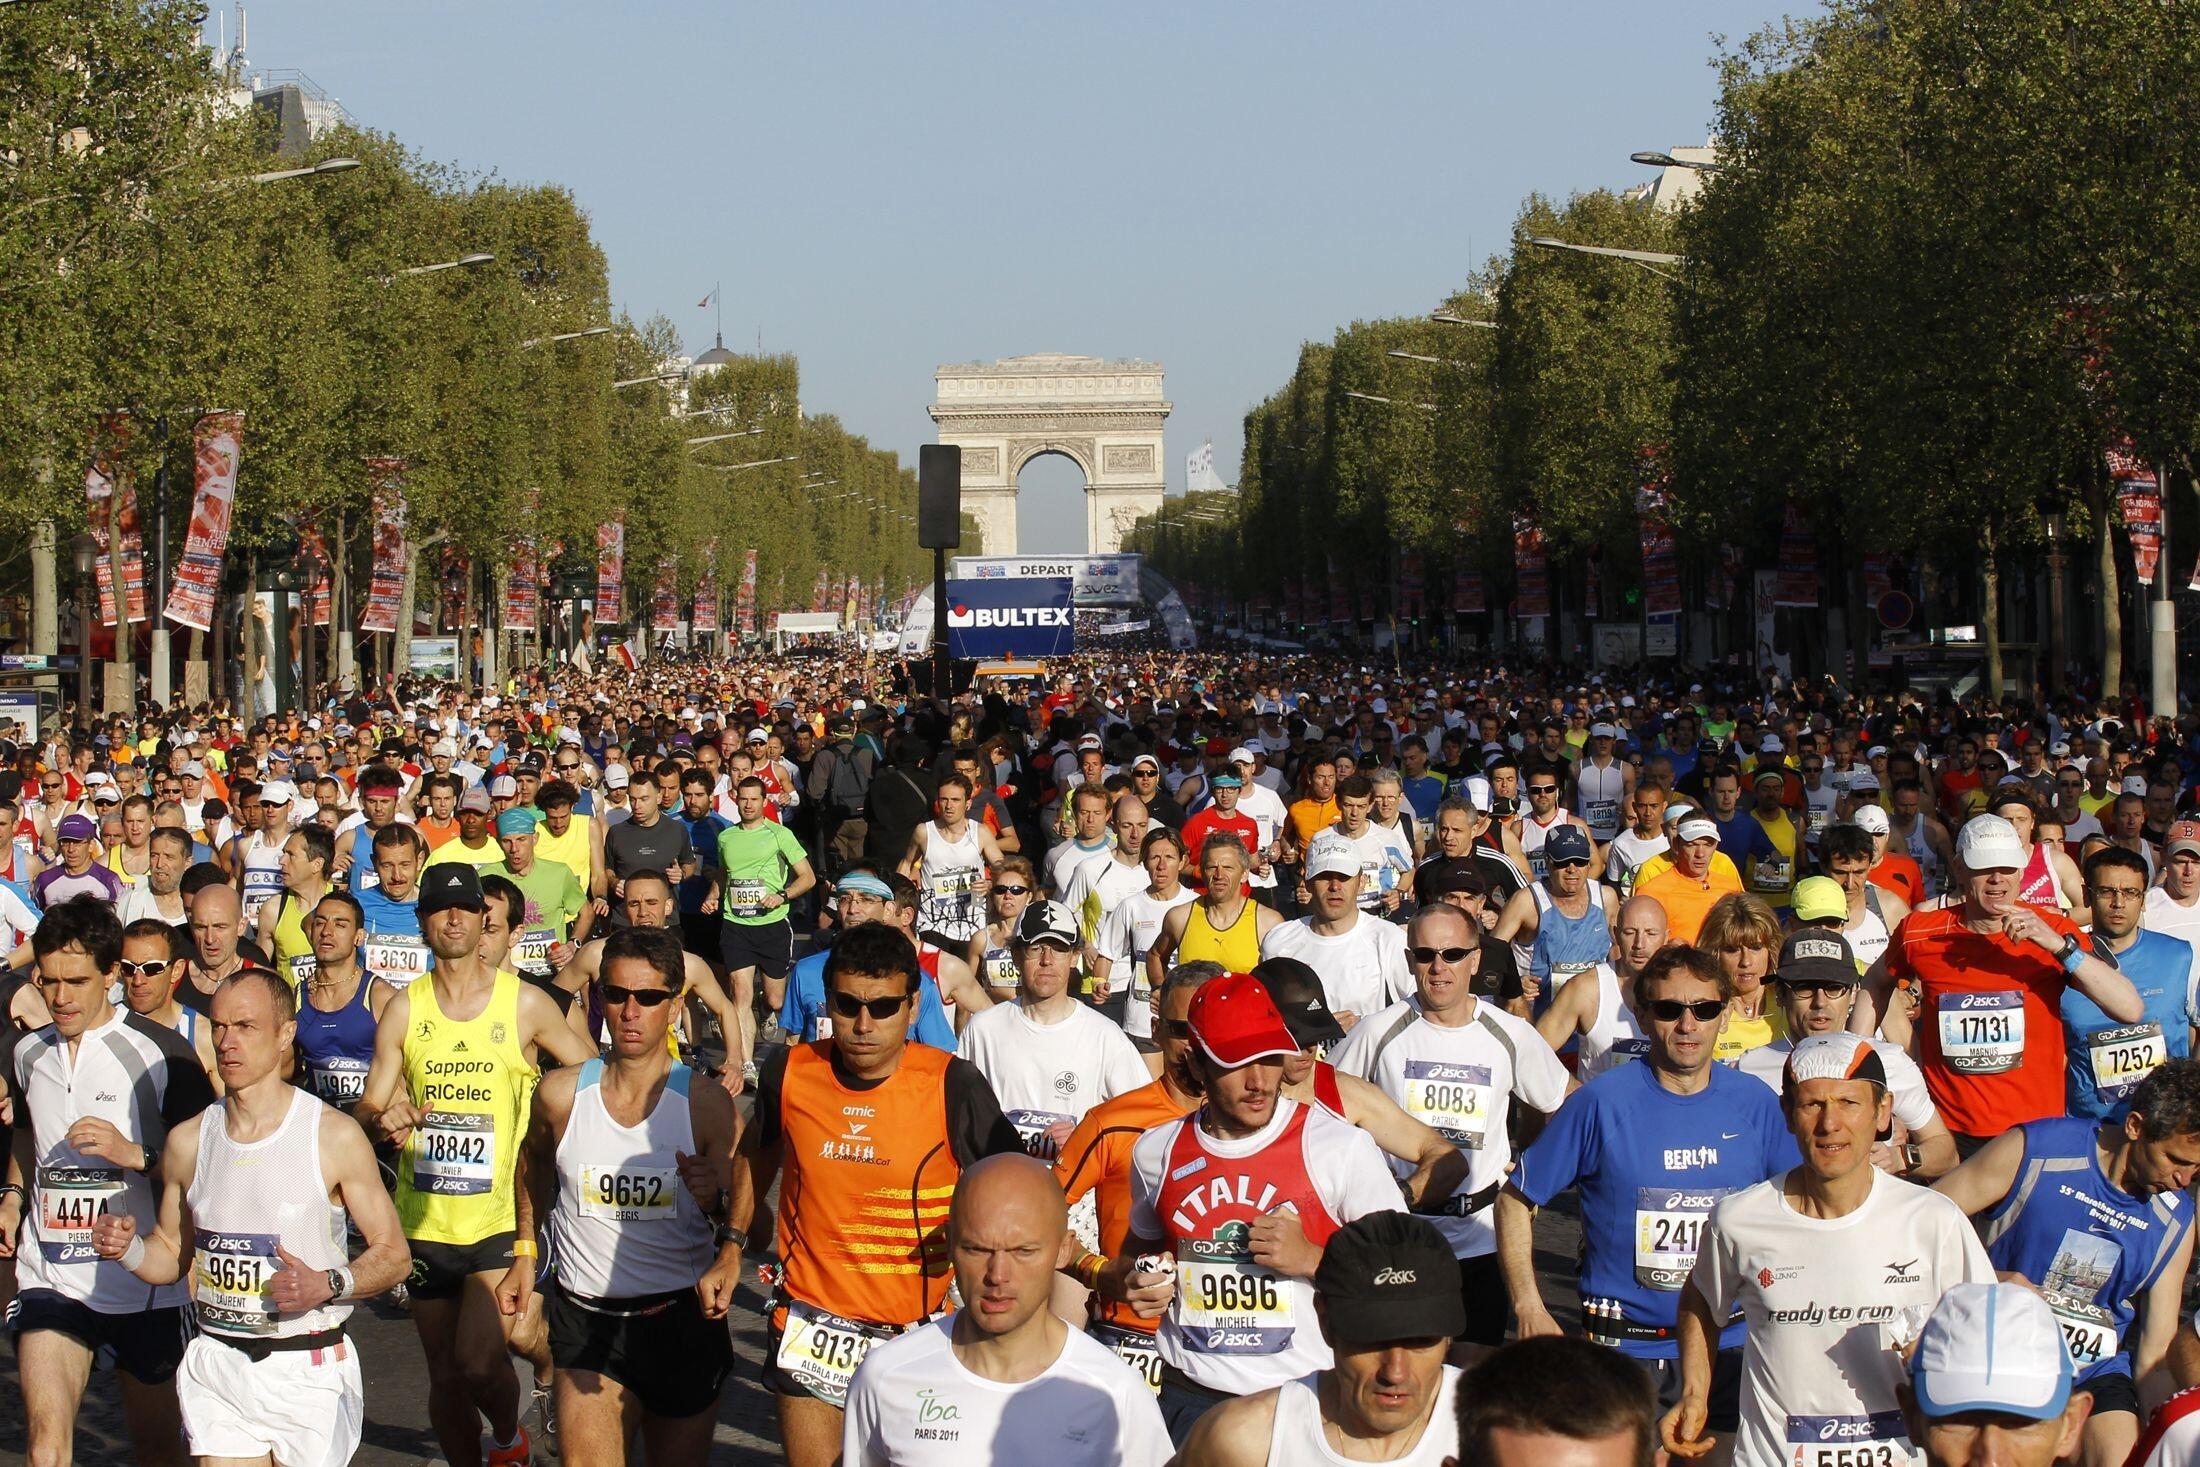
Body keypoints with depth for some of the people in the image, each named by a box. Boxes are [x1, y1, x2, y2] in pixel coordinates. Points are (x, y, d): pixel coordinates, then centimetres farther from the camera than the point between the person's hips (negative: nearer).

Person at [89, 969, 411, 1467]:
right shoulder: (188, 1141, 5)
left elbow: (393, 1254, -2)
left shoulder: (335, 1136, -6)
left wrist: (328, 1286, -19)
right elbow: (172, 1256, 17)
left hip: (308, 1372, -3)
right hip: (216, 1367, 3)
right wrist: (129, 1248, -4)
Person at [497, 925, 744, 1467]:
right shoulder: (561, 1094, -2)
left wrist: (719, 1203, -27)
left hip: (684, 1322, 0)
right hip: (587, 1323, 0)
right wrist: (523, 1253, 19)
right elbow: (534, 1165, 21)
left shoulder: (707, 1106, -7)